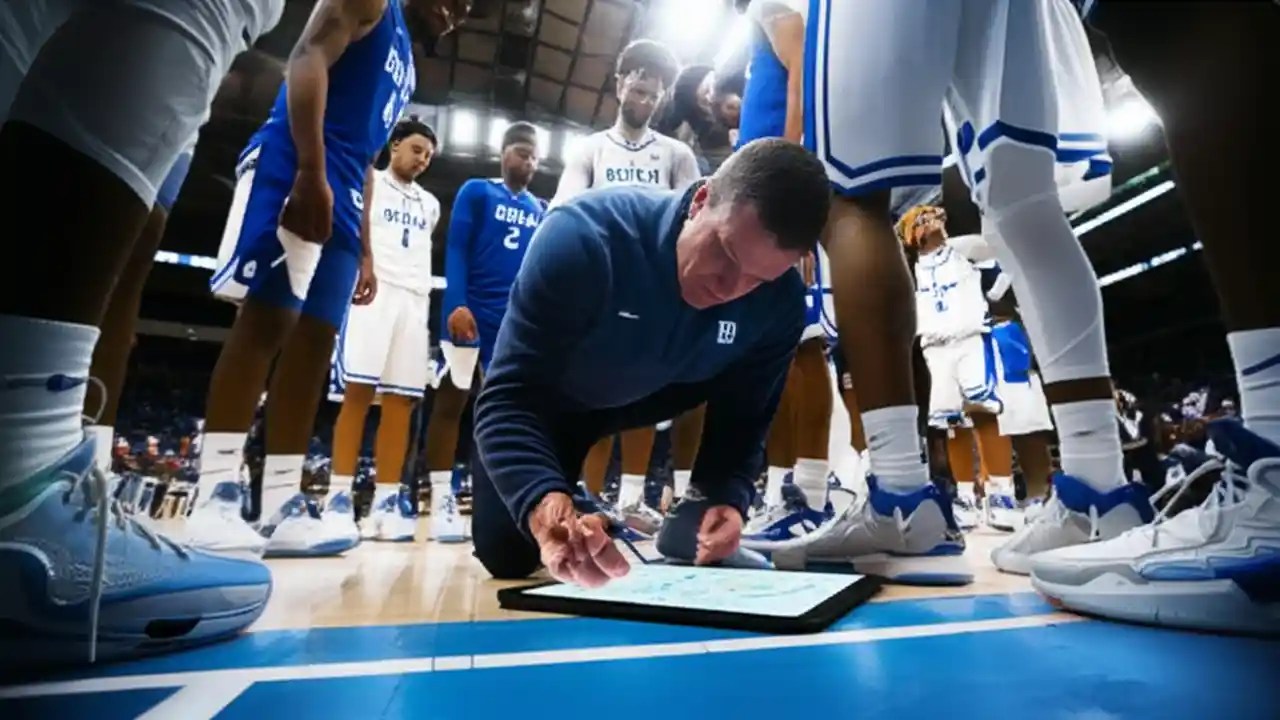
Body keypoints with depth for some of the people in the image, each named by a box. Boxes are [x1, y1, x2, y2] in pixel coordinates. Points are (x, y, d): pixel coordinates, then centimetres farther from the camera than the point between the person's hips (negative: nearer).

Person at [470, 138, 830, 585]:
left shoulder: (780, 302, -25)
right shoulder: (585, 236, -37)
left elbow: (743, 418, -16)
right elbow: (509, 398, -39)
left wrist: (729, 498, -35)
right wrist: (546, 508, -56)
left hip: (656, 393, 3)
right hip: (550, 398, -2)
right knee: (507, 554, -8)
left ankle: (695, 521, -4)